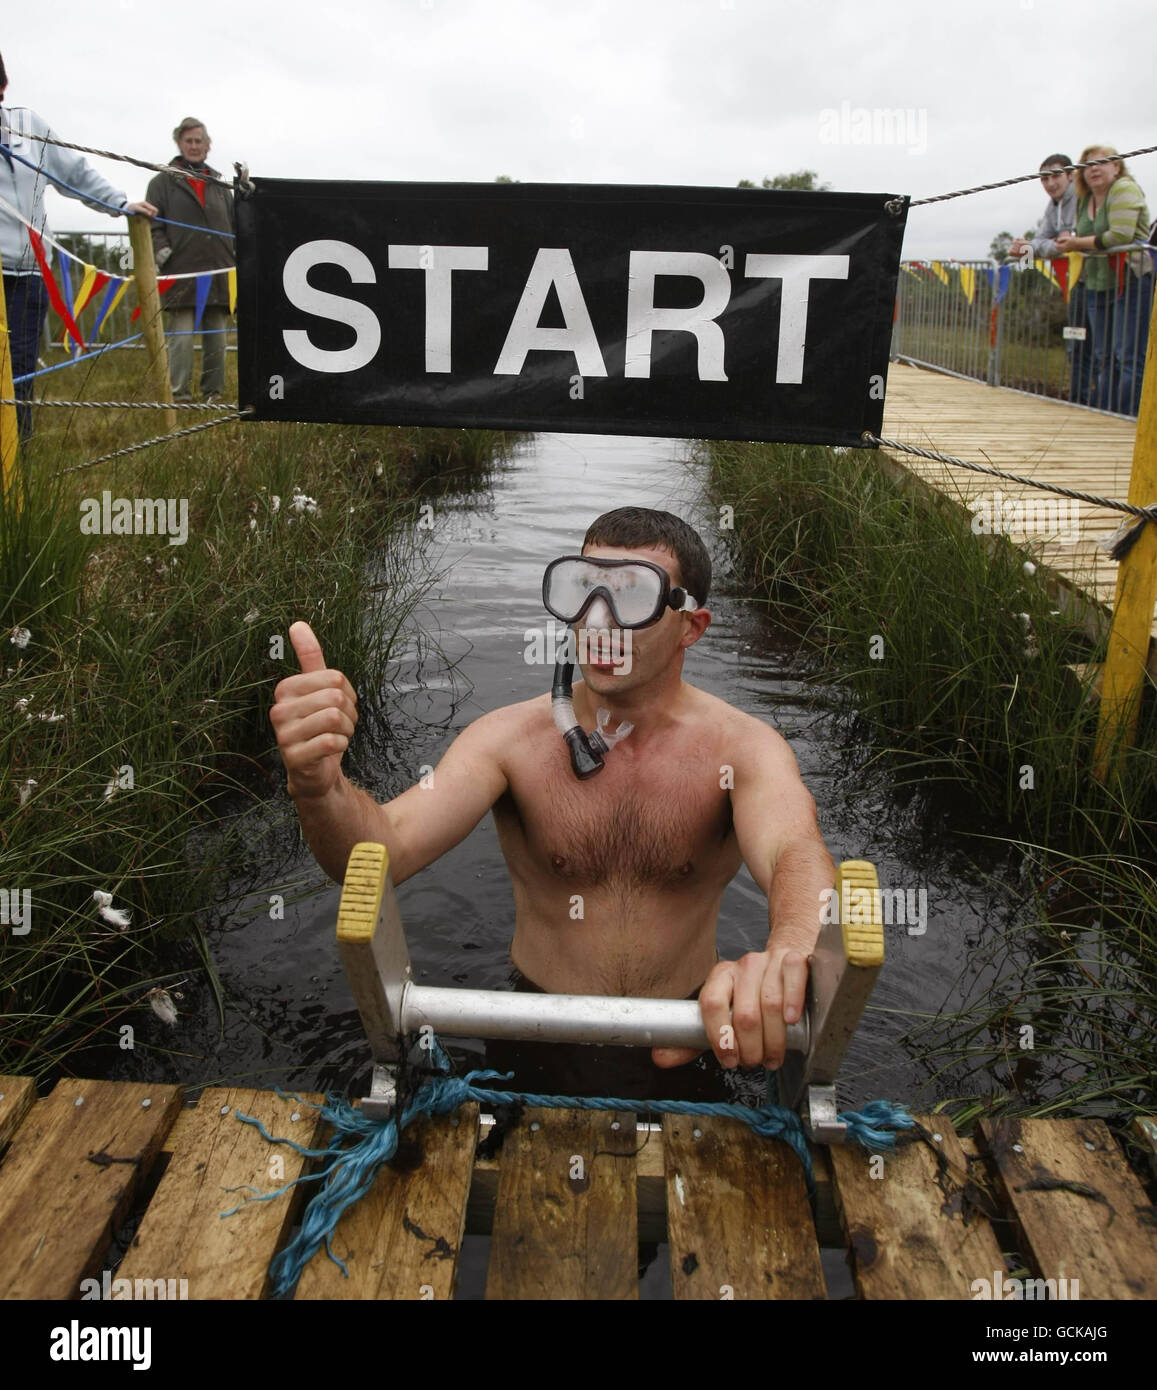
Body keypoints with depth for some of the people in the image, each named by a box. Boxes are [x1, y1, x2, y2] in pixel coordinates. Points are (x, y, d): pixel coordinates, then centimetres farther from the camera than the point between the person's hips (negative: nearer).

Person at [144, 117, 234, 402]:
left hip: (218, 274, 4)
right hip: (182, 274, -4)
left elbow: (234, 225, 23)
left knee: (216, 337, 5)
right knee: (181, 336, -8)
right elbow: (152, 225, 3)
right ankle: (180, 395, -6)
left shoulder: (220, 184, 20)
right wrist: (161, 252, -11)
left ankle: (214, 394, 12)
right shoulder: (164, 182, 8)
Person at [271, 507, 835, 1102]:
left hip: (686, 1051, 1)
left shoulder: (740, 747, -11)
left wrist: (786, 957, -55)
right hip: (542, 1047, 0)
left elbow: (798, 853, -31)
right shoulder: (512, 739, -11)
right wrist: (318, 785, -46)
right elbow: (384, 849, -23)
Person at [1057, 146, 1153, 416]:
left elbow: (1120, 236, -20)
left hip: (1131, 281, -8)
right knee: (1103, 358, 10)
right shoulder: (1084, 199, 15)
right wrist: (1071, 241, 1)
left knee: (1130, 358, -9)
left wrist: (1076, 243, -10)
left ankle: (1127, 420, -9)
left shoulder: (1125, 189, -8)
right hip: (1097, 284, 8)